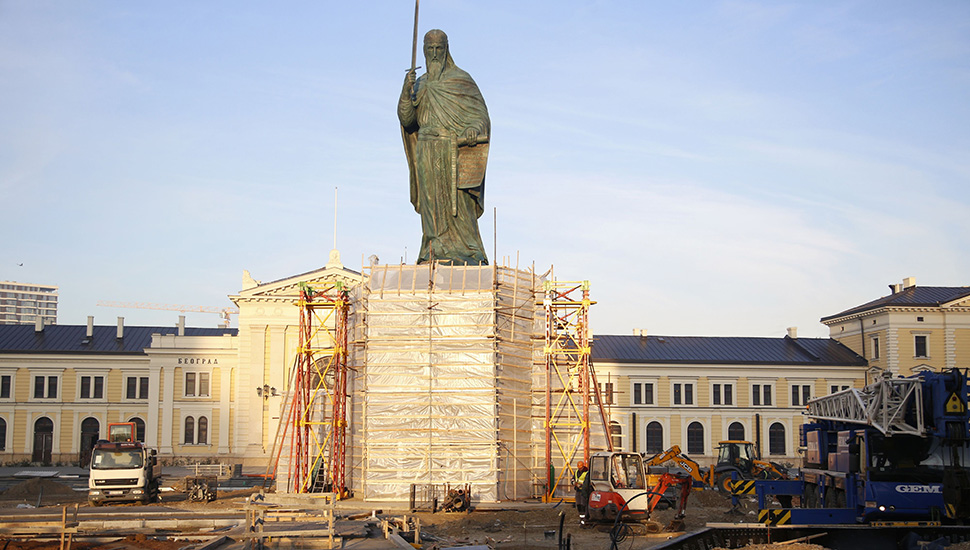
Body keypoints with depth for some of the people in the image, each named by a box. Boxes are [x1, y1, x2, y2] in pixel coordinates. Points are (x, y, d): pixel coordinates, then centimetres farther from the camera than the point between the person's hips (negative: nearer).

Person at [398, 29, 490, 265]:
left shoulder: (461, 79, 3)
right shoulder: (421, 84, 17)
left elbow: (480, 115, 0)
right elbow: (406, 118, 6)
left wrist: (473, 130, -22)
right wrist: (407, 91, -11)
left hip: (453, 154, -4)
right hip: (427, 155, 4)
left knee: (456, 202, -9)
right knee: (432, 205, 0)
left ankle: (466, 253, -8)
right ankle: (436, 253, -1)